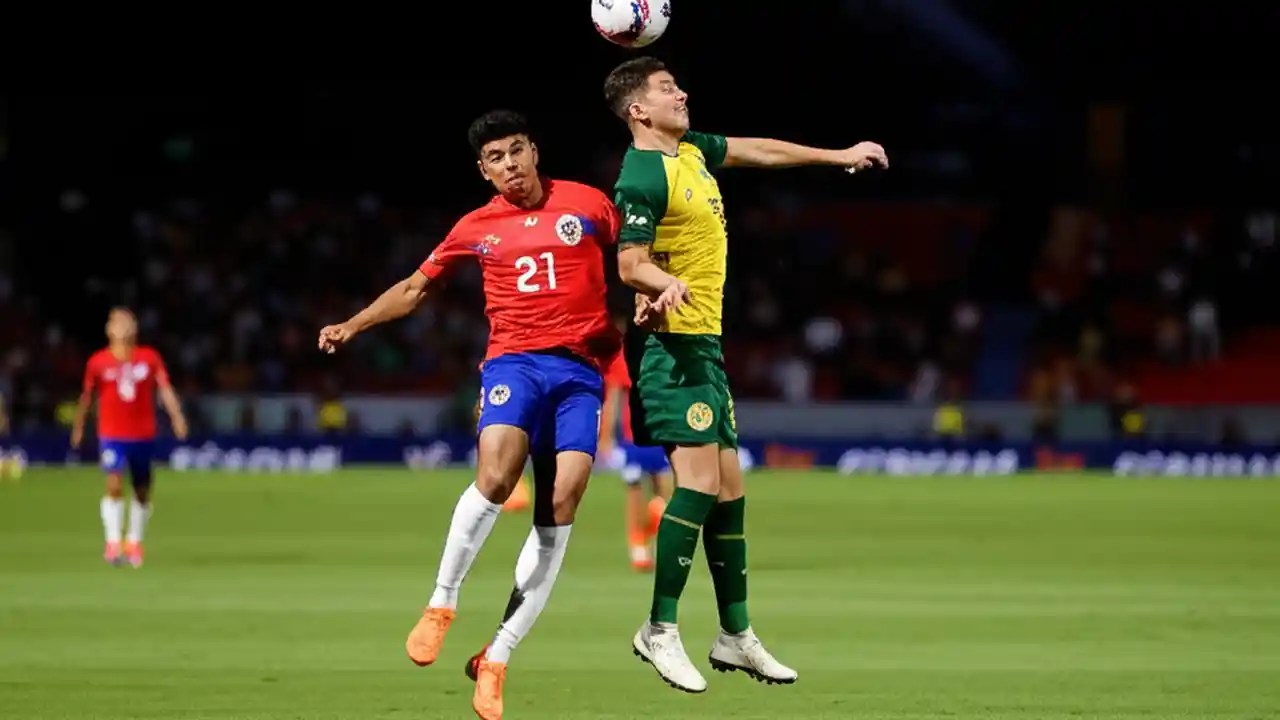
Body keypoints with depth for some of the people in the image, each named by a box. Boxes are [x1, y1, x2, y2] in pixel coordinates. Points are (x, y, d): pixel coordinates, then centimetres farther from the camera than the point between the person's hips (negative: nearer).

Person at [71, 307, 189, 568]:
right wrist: (78, 427, 11)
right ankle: (113, 543, -14)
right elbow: (87, 396, 7)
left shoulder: (149, 358, 0)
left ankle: (134, 543, 26)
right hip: (112, 435, -2)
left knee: (142, 492, 10)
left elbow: (165, 388, -6)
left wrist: (177, 416, -20)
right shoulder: (98, 362, -3)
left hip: (143, 435, 2)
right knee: (114, 485, -19)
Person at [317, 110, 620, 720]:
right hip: (514, 360, 0)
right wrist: (353, 326, 11)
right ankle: (441, 602, -9)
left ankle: (496, 659, -7)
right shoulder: (477, 228, 10)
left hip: (580, 367, 0)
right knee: (495, 475, -28)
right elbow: (415, 287, 21)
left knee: (561, 503, -12)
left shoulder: (587, 205, 7)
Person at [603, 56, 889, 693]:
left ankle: (736, 635, 17)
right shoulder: (643, 176, -14)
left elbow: (760, 152, 28)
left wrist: (839, 157, 35)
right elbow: (630, 265, -18)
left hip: (704, 342, 9)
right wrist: (669, 284, -39)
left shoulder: (691, 150, 12)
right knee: (699, 480, -17)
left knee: (728, 486, 10)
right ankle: (660, 631, -13)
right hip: (674, 342, -9)